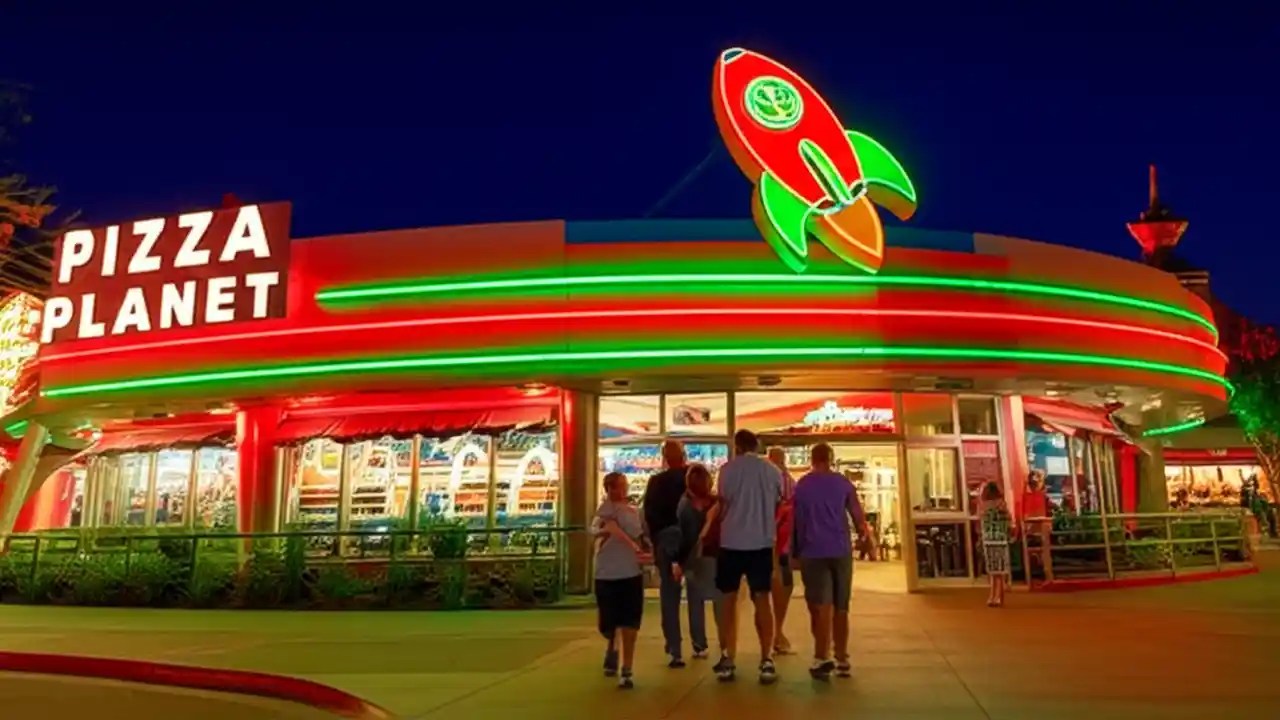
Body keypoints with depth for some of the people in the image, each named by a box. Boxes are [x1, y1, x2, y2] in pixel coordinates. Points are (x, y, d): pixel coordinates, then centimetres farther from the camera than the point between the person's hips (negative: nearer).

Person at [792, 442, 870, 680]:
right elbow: (858, 515, 4)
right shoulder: (843, 482, 4)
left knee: (821, 607, -6)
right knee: (841, 608, 12)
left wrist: (795, 550, 19)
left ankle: (823, 658, -20)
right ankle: (842, 660, 18)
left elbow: (796, 521, 9)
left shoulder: (801, 485, 6)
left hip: (813, 552, -1)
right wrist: (864, 534, 24)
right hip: (841, 551, 1)